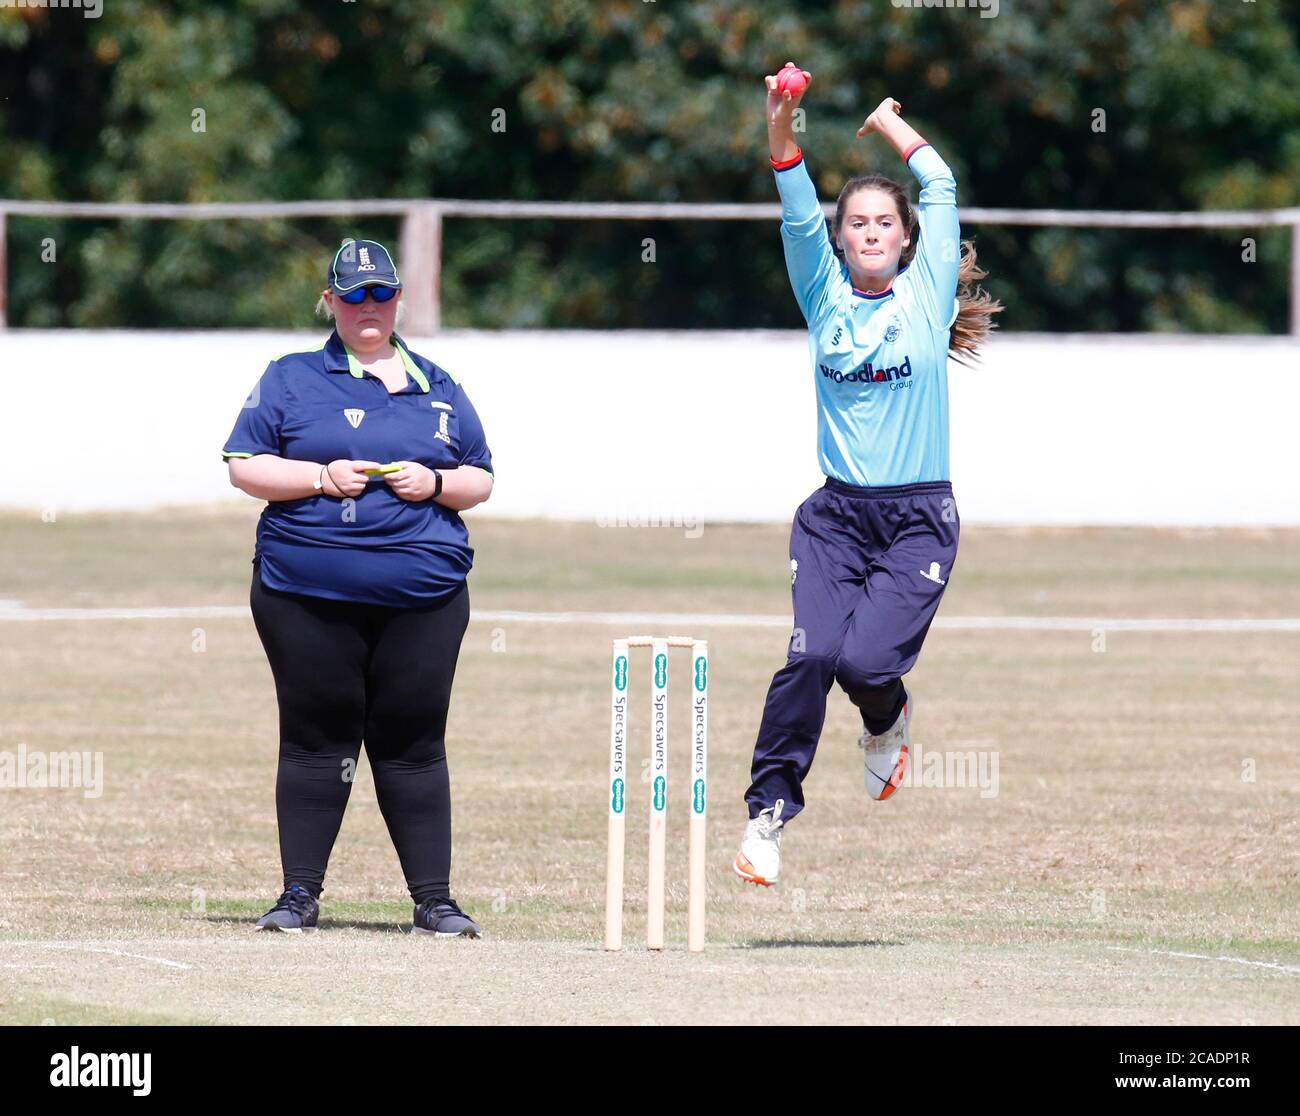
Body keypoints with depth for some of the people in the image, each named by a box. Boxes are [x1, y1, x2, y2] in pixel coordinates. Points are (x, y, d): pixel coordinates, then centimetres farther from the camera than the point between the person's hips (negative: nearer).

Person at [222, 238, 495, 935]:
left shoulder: (438, 389, 16)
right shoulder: (291, 380, 8)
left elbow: (480, 481, 17)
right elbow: (245, 466, 3)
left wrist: (436, 483, -4)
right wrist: (321, 477, -11)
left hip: (424, 595, 2)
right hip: (308, 595, -1)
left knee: (414, 746, 1)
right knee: (315, 741, 1)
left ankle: (434, 901, 4)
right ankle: (300, 894, 8)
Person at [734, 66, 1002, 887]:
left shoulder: (927, 294, 5)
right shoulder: (826, 297, 8)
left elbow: (942, 188, 4)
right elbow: (799, 215, -5)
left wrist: (890, 122, 16)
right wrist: (783, 129, -19)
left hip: (919, 520, -1)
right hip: (836, 516, 1)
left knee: (866, 659, -17)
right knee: (812, 652, -17)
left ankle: (887, 718, 19)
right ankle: (770, 808, -8)